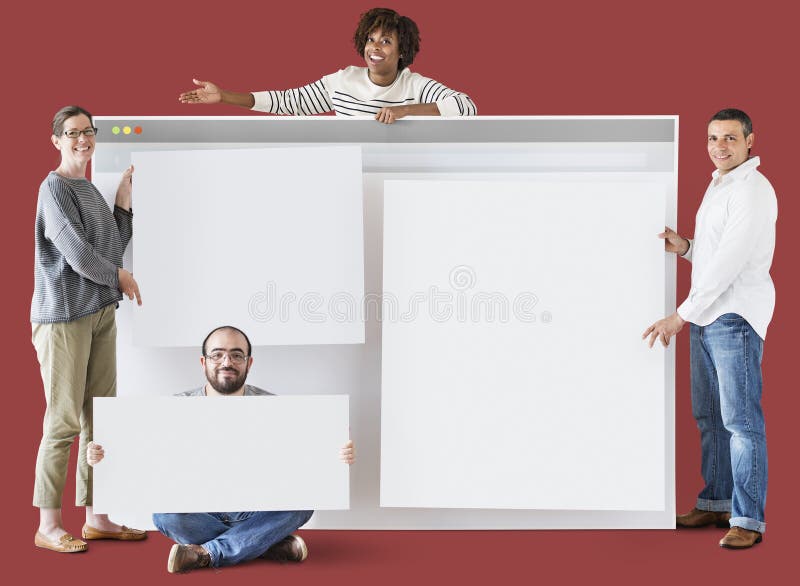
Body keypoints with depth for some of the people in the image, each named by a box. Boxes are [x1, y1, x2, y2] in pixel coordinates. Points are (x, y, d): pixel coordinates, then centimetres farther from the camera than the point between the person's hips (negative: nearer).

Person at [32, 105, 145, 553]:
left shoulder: (91, 190, 16)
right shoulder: (55, 188, -9)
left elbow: (114, 250, 15)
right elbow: (78, 255, -16)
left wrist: (124, 202, 9)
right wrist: (121, 278, -2)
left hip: (101, 313, 8)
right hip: (64, 316, -8)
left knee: (100, 419, 10)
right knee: (64, 422, -5)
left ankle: (96, 518, 18)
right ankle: (48, 525, 4)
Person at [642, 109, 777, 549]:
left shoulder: (753, 191, -12)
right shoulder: (717, 187, 18)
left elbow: (729, 263, -19)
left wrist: (681, 315, -19)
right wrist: (684, 247, 6)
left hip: (736, 318, -9)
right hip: (705, 318, 9)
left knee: (741, 420, -7)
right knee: (709, 417, 13)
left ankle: (747, 520, -3)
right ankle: (715, 505, 22)